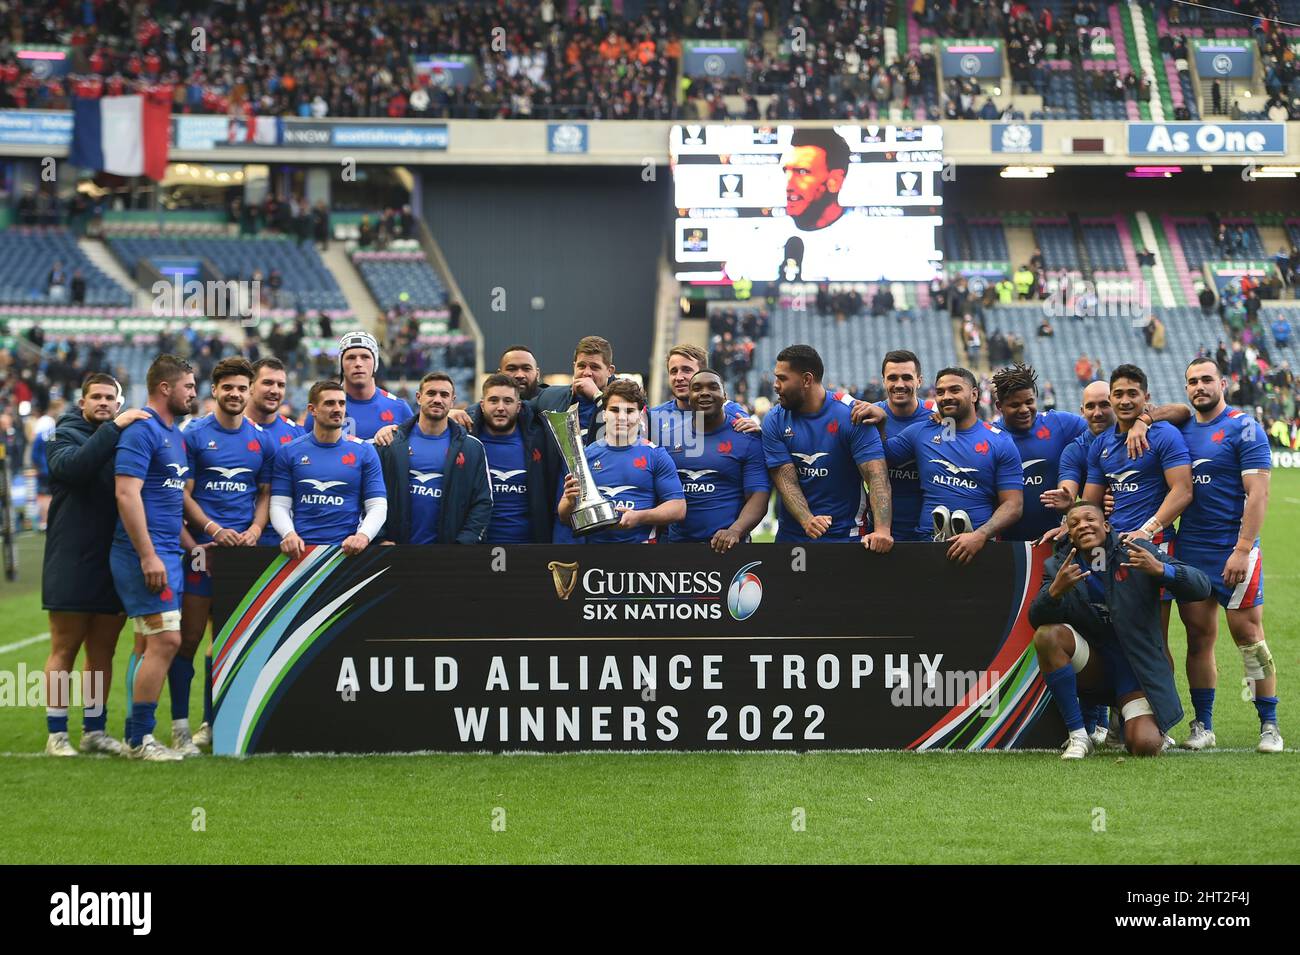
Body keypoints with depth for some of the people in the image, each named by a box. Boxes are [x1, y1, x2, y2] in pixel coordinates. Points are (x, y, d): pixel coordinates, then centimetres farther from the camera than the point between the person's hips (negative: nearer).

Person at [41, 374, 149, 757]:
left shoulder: (124, 438, 14)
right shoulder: (65, 436, -3)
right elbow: (74, 466, -26)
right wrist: (114, 428, -30)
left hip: (111, 563, 6)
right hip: (71, 564, -5)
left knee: (103, 650, 10)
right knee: (64, 650, -1)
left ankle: (94, 731, 18)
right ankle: (57, 735, 3)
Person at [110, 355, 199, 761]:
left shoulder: (174, 433, 18)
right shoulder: (141, 430, -13)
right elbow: (126, 494, -20)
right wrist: (148, 556, -23)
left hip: (167, 552, 10)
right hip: (147, 555, -10)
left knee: (149, 644, 11)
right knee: (165, 639, -12)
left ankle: (136, 735, 15)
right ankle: (141, 738, -7)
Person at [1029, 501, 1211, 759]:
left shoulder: (1136, 552, -8)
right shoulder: (1058, 566, -2)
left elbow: (1201, 587, -13)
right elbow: (1036, 619, -15)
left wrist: (1160, 569, -33)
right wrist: (1056, 590, -37)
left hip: (1138, 666, -2)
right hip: (1094, 667, 2)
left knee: (1145, 746, -23)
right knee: (1047, 635, -26)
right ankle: (1078, 736, -16)